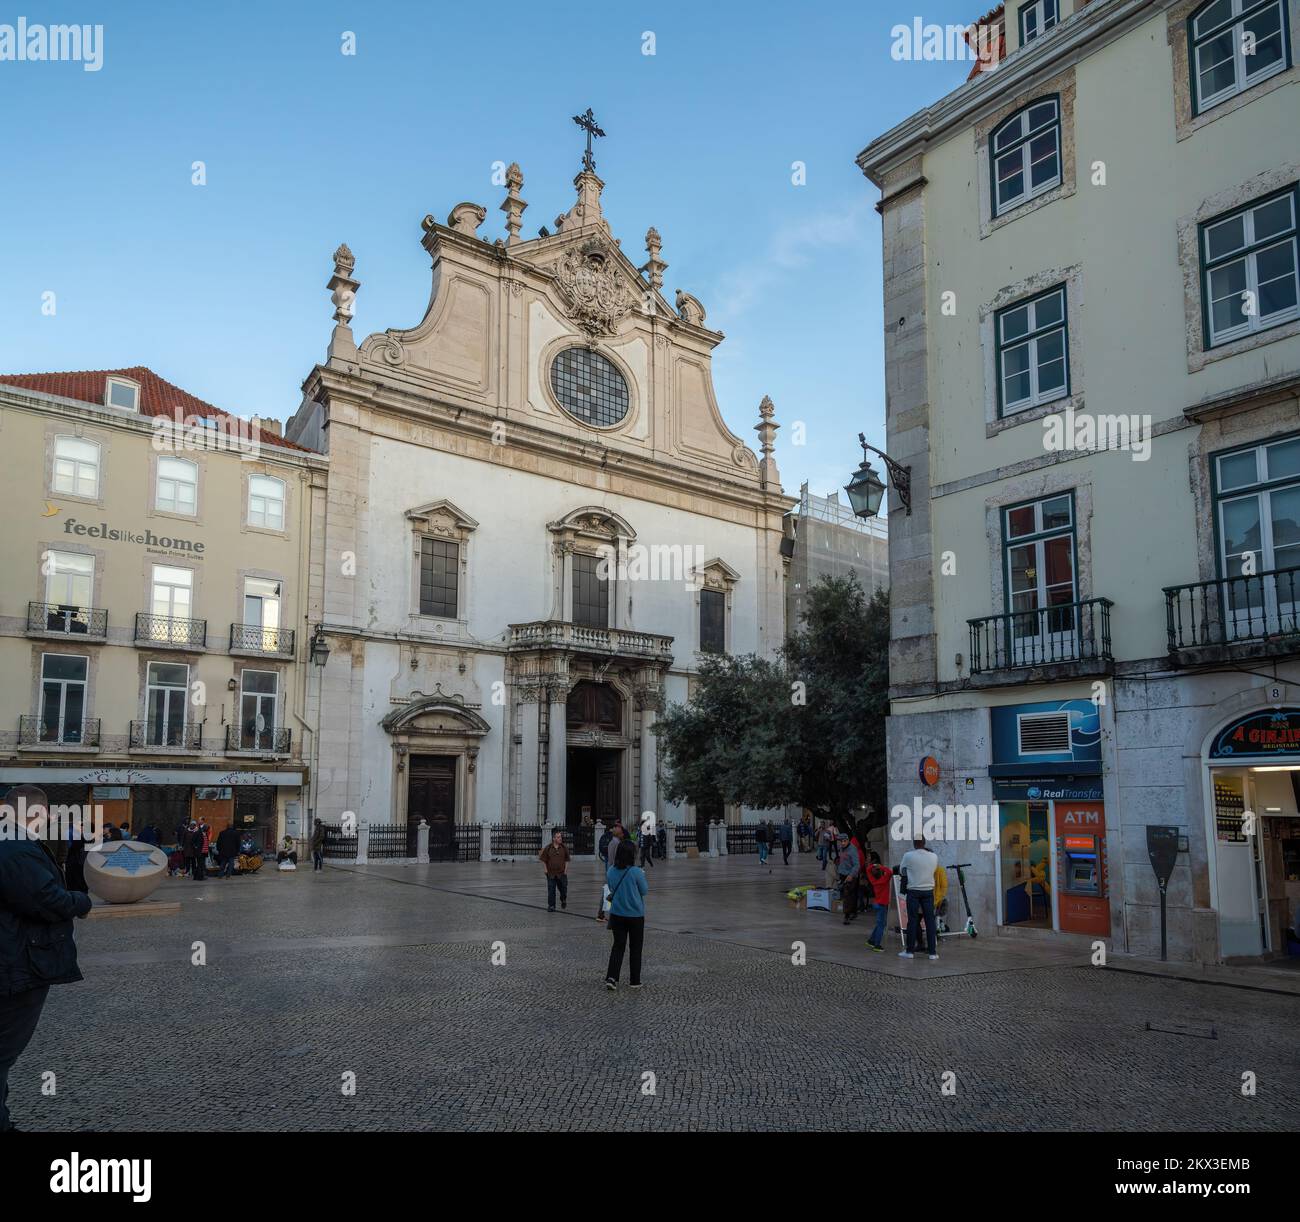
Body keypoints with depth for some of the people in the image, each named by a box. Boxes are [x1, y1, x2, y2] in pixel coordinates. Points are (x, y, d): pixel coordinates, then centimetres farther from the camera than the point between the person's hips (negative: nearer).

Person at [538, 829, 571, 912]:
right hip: (551, 873, -1)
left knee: (563, 889, 10)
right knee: (551, 891, 1)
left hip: (561, 873, 1)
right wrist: (546, 870, -1)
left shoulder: (564, 847, -3)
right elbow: (543, 859, 2)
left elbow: (567, 860, 6)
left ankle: (563, 900, 39)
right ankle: (551, 906, 12)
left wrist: (565, 870, 1)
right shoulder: (548, 848, -7)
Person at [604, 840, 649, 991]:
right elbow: (644, 890, -7)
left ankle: (611, 977, -3)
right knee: (636, 948, 12)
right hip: (635, 915, -3)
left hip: (616, 914, 3)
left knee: (618, 945, 12)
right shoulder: (636, 872, -20)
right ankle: (635, 981, 20)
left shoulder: (611, 871, -6)